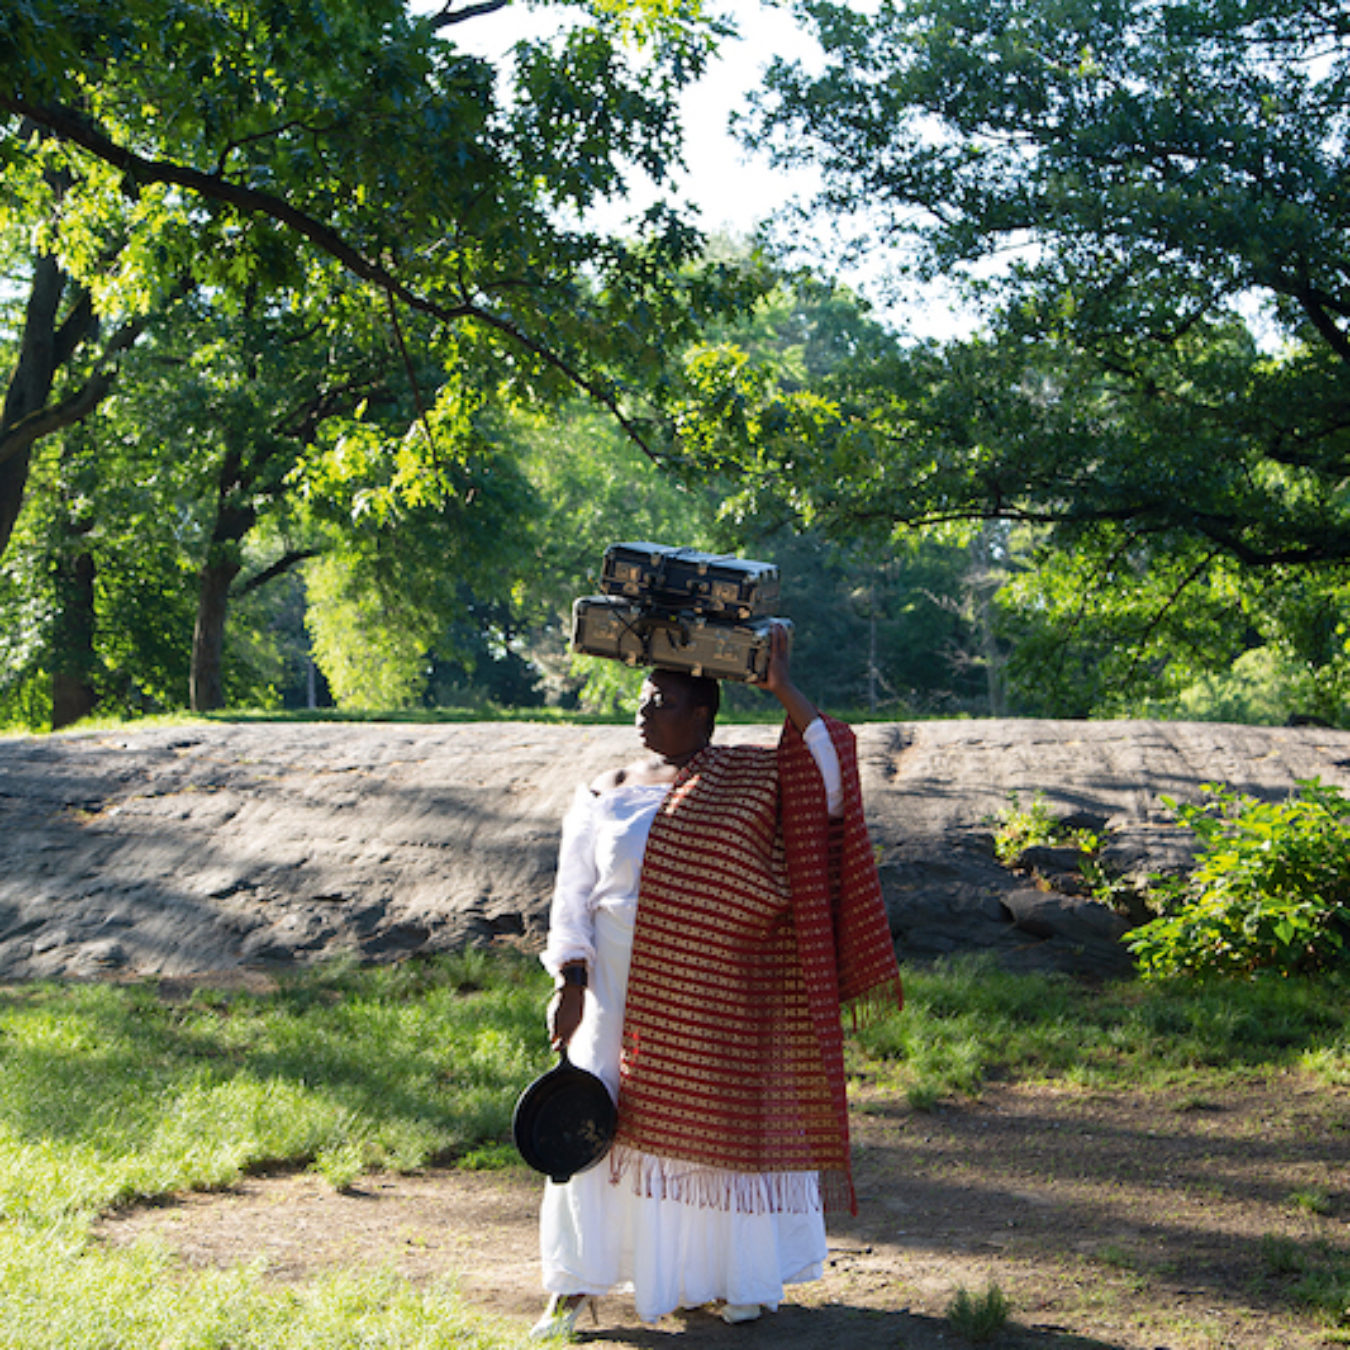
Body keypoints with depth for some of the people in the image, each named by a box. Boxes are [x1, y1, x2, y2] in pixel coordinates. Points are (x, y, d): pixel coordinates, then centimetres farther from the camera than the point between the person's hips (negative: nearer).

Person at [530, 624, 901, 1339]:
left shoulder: (753, 780, 3)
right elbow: (573, 900, 6)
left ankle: (732, 1277, 21)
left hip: (716, 1006, -1)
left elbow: (830, 778, -12)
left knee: (717, 1125, 5)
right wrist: (569, 985, -7)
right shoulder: (603, 798, 8)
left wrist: (783, 689, -14)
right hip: (622, 998, 2)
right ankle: (575, 1289, 7)